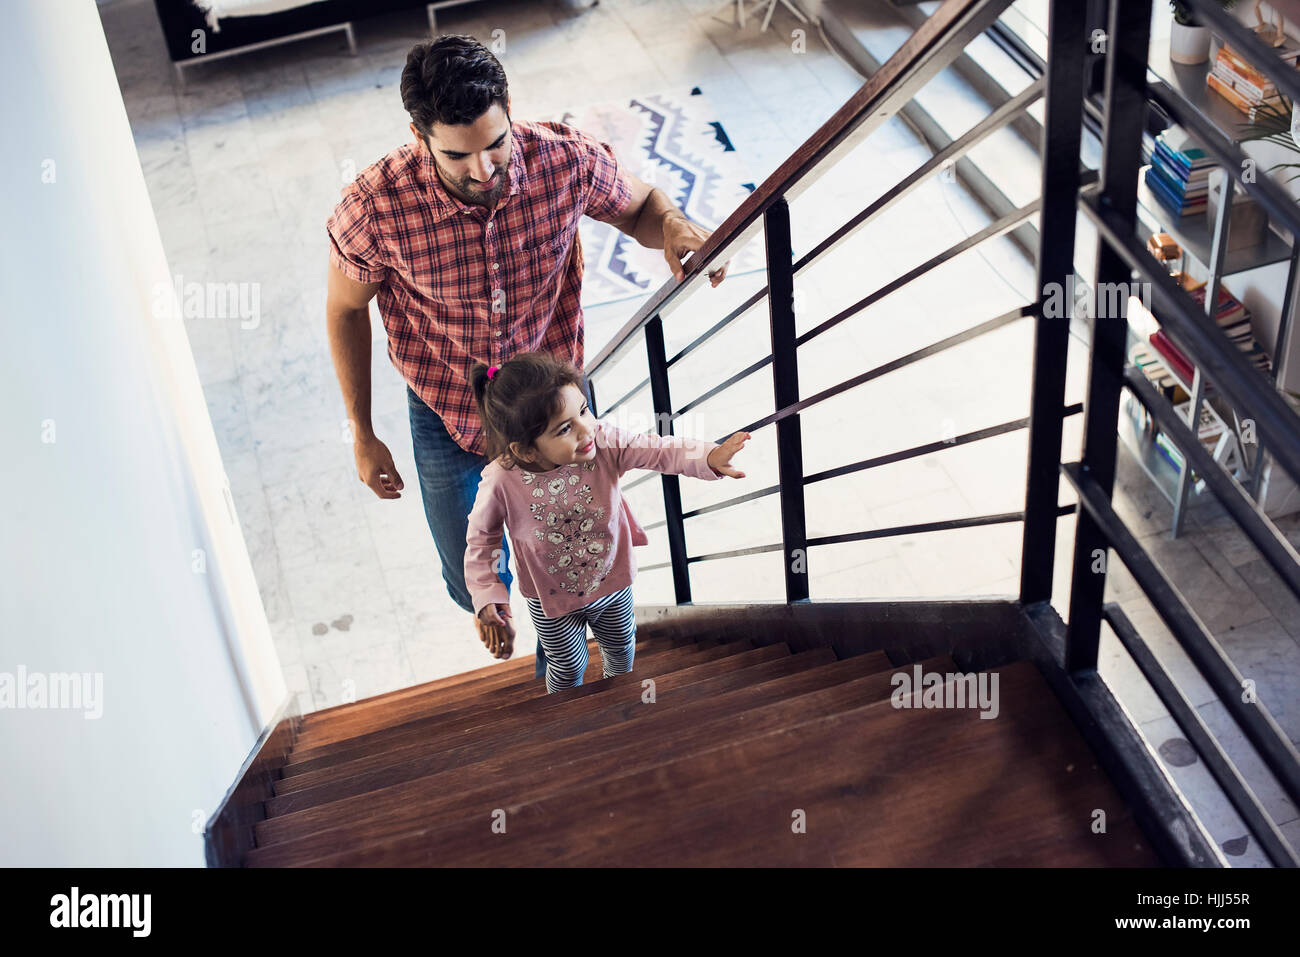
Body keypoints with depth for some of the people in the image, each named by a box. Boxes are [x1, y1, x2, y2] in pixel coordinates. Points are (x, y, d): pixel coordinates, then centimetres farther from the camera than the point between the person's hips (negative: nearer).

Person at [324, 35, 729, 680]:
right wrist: (362, 434, -1)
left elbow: (638, 206, -3)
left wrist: (673, 225, -28)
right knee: (474, 583, 18)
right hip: (448, 418, -1)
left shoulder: (565, 160, -26)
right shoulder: (374, 207, -29)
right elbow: (345, 309, -9)